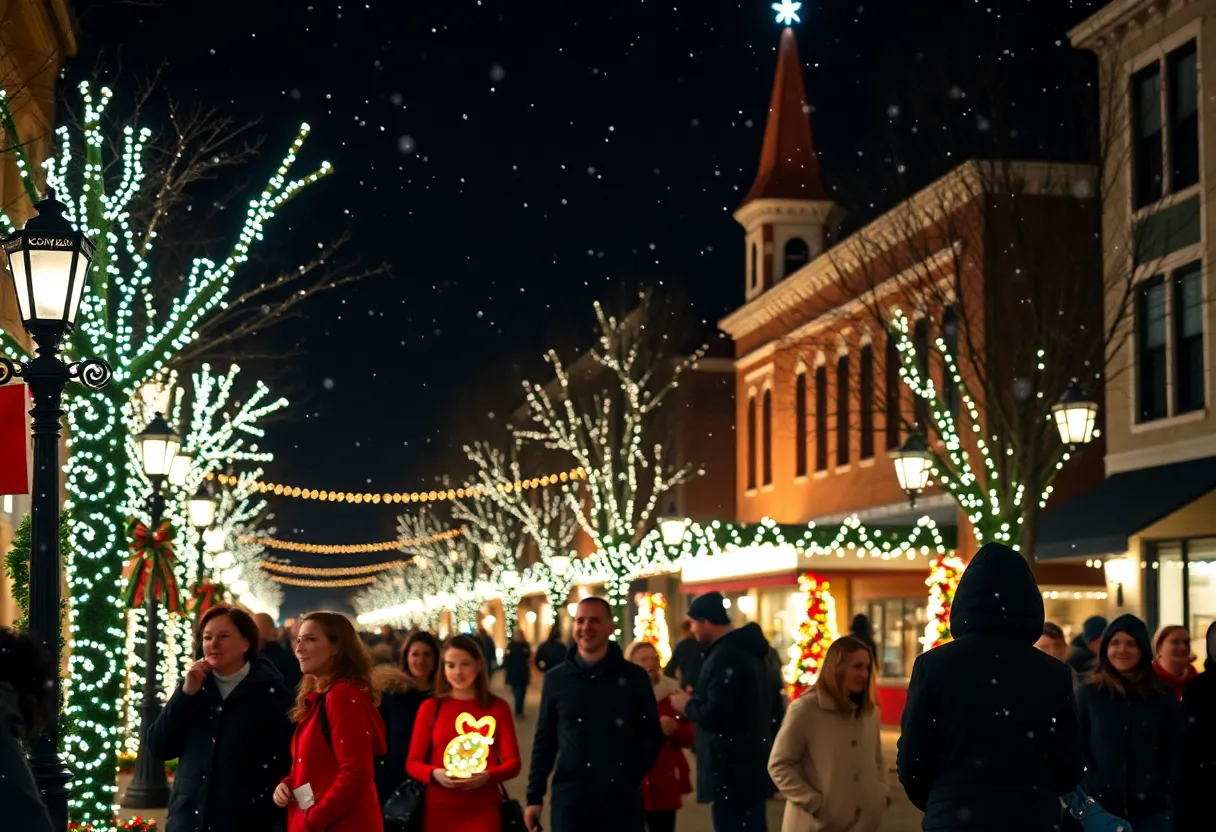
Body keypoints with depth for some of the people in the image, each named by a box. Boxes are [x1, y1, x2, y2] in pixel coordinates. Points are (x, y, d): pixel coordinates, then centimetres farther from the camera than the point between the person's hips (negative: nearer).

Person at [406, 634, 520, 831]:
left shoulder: (497, 707, 5)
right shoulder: (431, 707, 4)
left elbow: (513, 761, 4)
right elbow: (413, 762, 5)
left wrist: (488, 776, -16)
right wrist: (434, 774, -17)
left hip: (482, 812, 0)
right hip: (439, 811, 0)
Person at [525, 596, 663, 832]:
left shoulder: (633, 677, 2)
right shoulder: (556, 679, 6)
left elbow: (651, 736, 5)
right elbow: (544, 740, 10)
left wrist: (632, 776, -9)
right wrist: (534, 796, 6)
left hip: (621, 799, -1)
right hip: (569, 798, 1)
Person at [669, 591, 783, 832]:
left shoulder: (724, 656, -18)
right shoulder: (750, 651, 15)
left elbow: (716, 715, -25)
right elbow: (773, 706, 21)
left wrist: (688, 705, -7)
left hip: (732, 773, -10)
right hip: (753, 766, 10)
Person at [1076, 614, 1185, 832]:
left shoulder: (1162, 695, 7)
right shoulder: (1088, 693, 2)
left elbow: (1176, 749, 10)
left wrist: (1166, 791, -1)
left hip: (1152, 808, 2)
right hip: (1100, 806, -1)